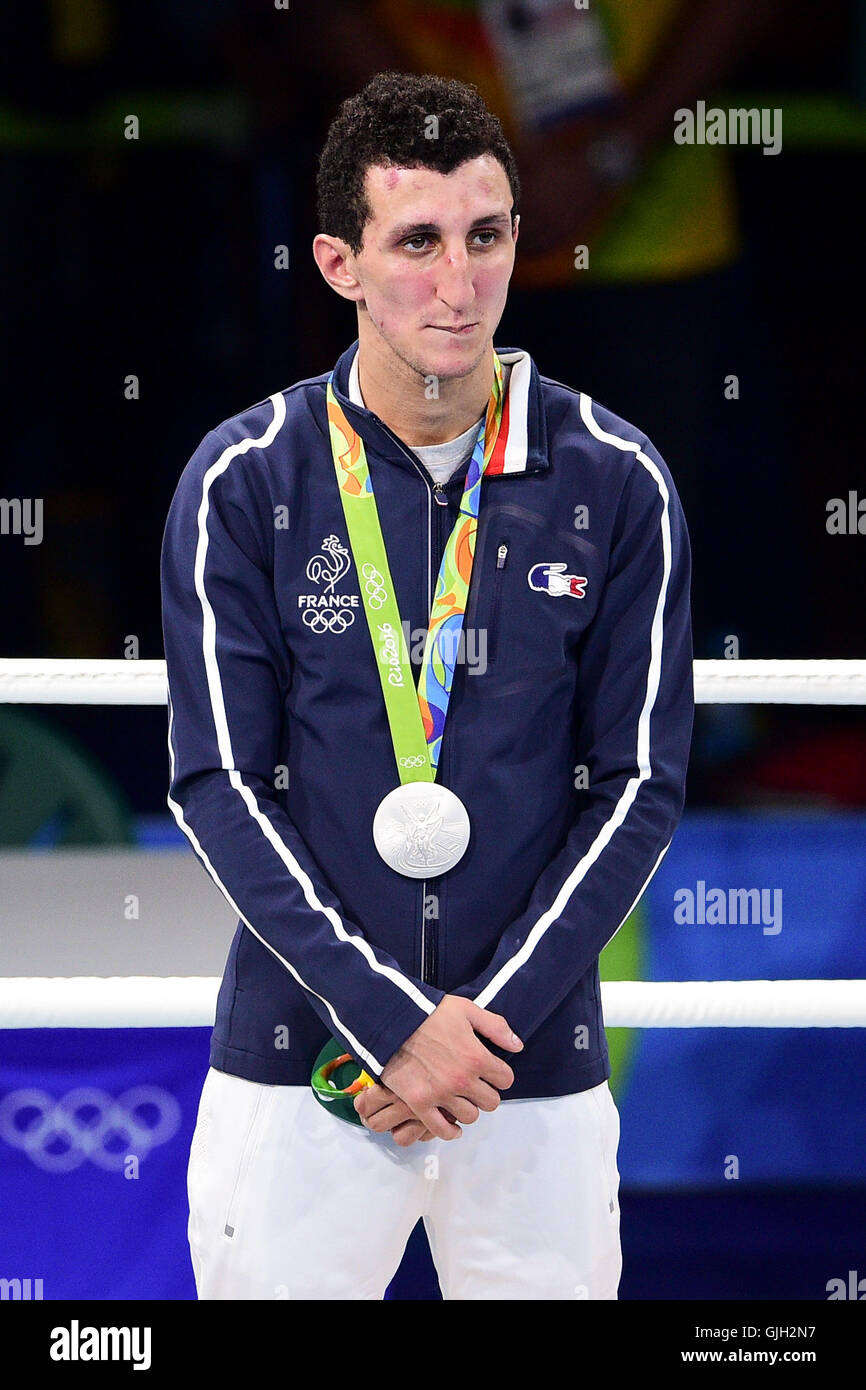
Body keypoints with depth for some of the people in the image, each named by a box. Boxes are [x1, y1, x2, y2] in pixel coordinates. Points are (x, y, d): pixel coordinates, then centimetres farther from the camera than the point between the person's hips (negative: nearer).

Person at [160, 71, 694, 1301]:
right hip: (294, 1061, -1)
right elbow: (221, 784, -5)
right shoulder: (242, 482, -2)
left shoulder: (616, 483, 0)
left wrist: (491, 1015, -9)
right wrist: (391, 1021, -12)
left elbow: (641, 782, 1)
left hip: (540, 1079, 1)